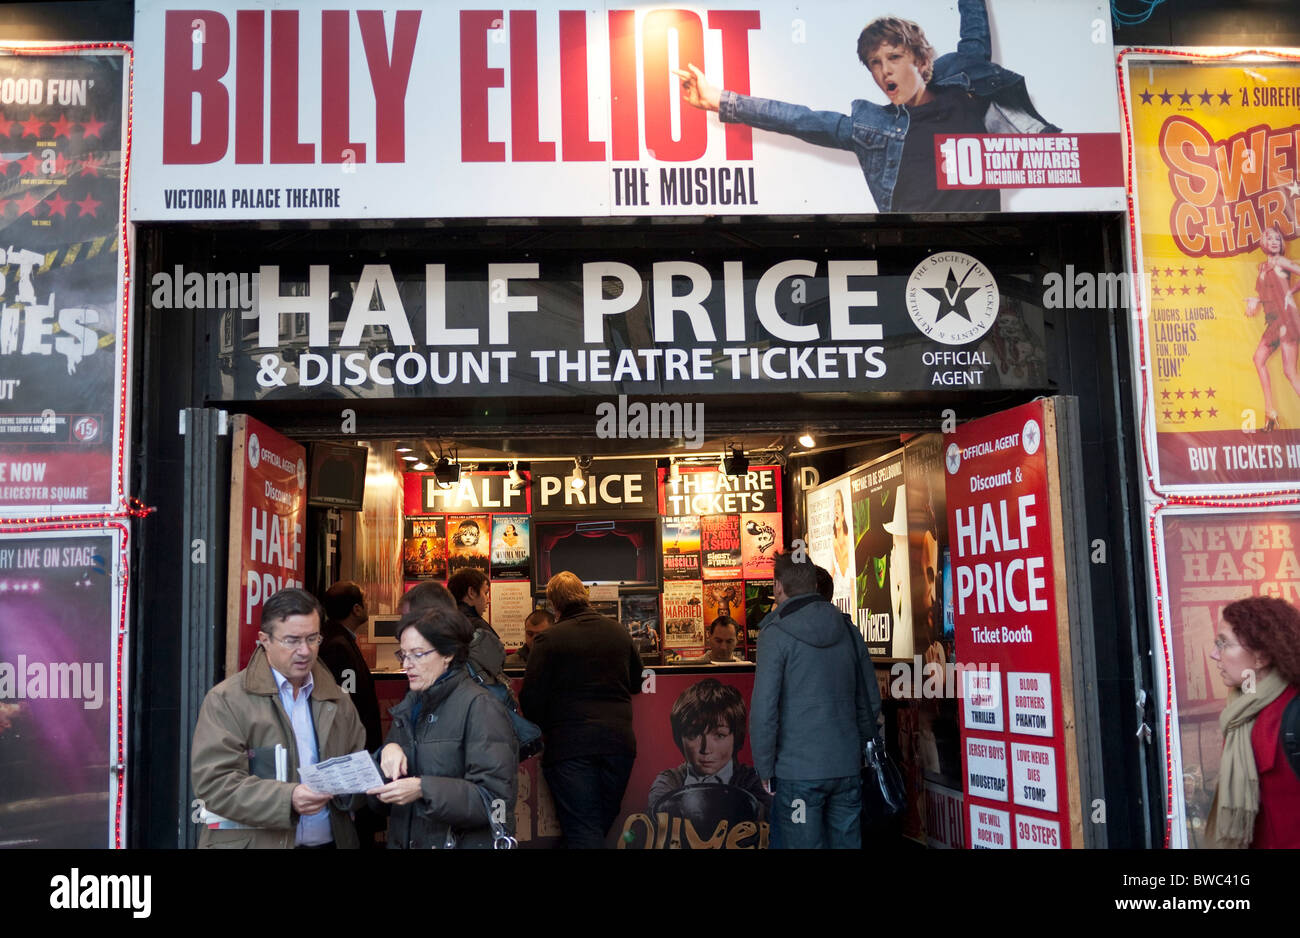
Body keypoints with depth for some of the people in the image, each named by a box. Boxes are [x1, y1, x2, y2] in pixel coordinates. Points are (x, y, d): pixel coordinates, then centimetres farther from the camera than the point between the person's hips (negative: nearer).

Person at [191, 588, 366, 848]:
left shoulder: (339, 702, 9)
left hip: (330, 840, 4)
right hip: (253, 840, -4)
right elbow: (213, 782, -14)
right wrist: (287, 799, -25)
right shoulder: (226, 700, -6)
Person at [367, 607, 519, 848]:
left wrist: (424, 790, -30)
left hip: (464, 841, -6)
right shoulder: (411, 705, 6)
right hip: (404, 841, 6)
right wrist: (386, 752, -13)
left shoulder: (480, 706, -14)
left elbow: (494, 799, -22)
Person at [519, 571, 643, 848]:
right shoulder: (619, 632, 5)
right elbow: (636, 683, 18)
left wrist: (546, 729, 9)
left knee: (583, 833, -1)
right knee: (608, 824, 19)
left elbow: (531, 700, -9)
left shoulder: (548, 639, -10)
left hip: (570, 745, -4)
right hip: (619, 741, 4)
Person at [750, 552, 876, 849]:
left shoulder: (777, 635, -8)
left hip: (798, 770, -5)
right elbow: (865, 702, 13)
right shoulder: (849, 632, 9)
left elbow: (763, 709, -12)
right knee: (847, 842, 13)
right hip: (847, 768, 5)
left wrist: (765, 769, -4)